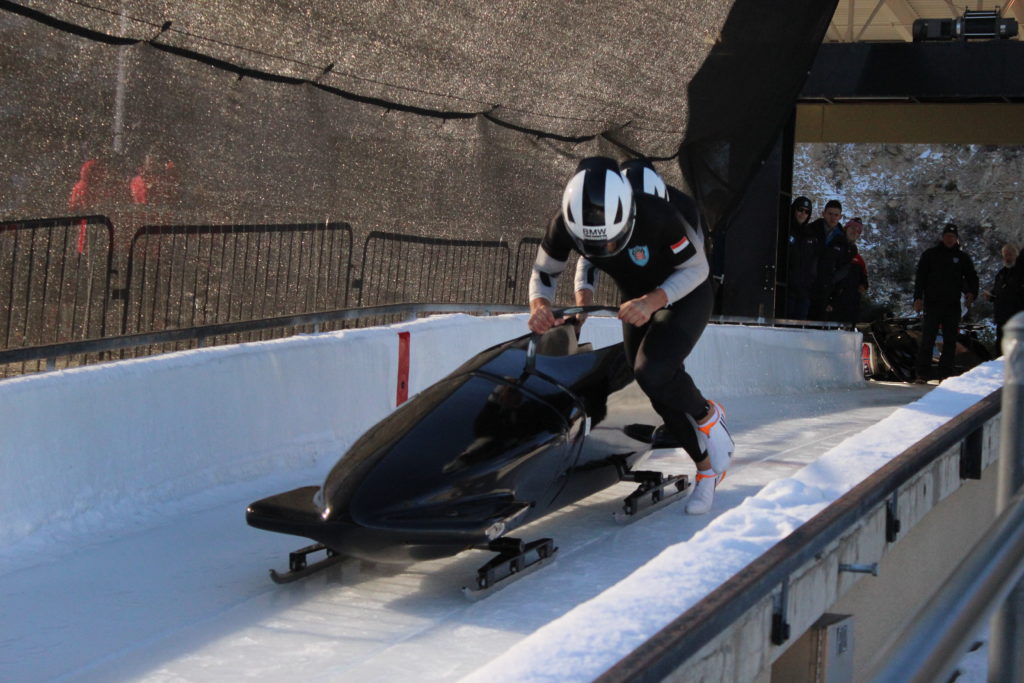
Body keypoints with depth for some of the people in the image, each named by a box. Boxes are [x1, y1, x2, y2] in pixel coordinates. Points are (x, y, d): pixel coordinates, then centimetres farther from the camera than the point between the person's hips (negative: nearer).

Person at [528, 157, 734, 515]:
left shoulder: (656, 216, -37)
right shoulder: (564, 225, -26)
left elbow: (696, 267, -23)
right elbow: (543, 273, -8)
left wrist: (654, 300, -38)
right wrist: (539, 304, -31)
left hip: (684, 296, -5)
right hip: (637, 300, 5)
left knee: (652, 372, -27)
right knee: (662, 396, 3)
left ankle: (708, 417, 1)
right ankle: (706, 467, 24)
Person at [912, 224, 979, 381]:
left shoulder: (962, 257, 11)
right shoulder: (930, 254, 6)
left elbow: (972, 277, 15)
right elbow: (920, 278, 4)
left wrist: (971, 293, -6)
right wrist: (918, 298, -6)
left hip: (953, 305, 2)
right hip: (933, 303, -2)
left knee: (950, 340, 3)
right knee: (928, 338, -7)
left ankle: (945, 372, 8)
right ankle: (922, 372, -5)